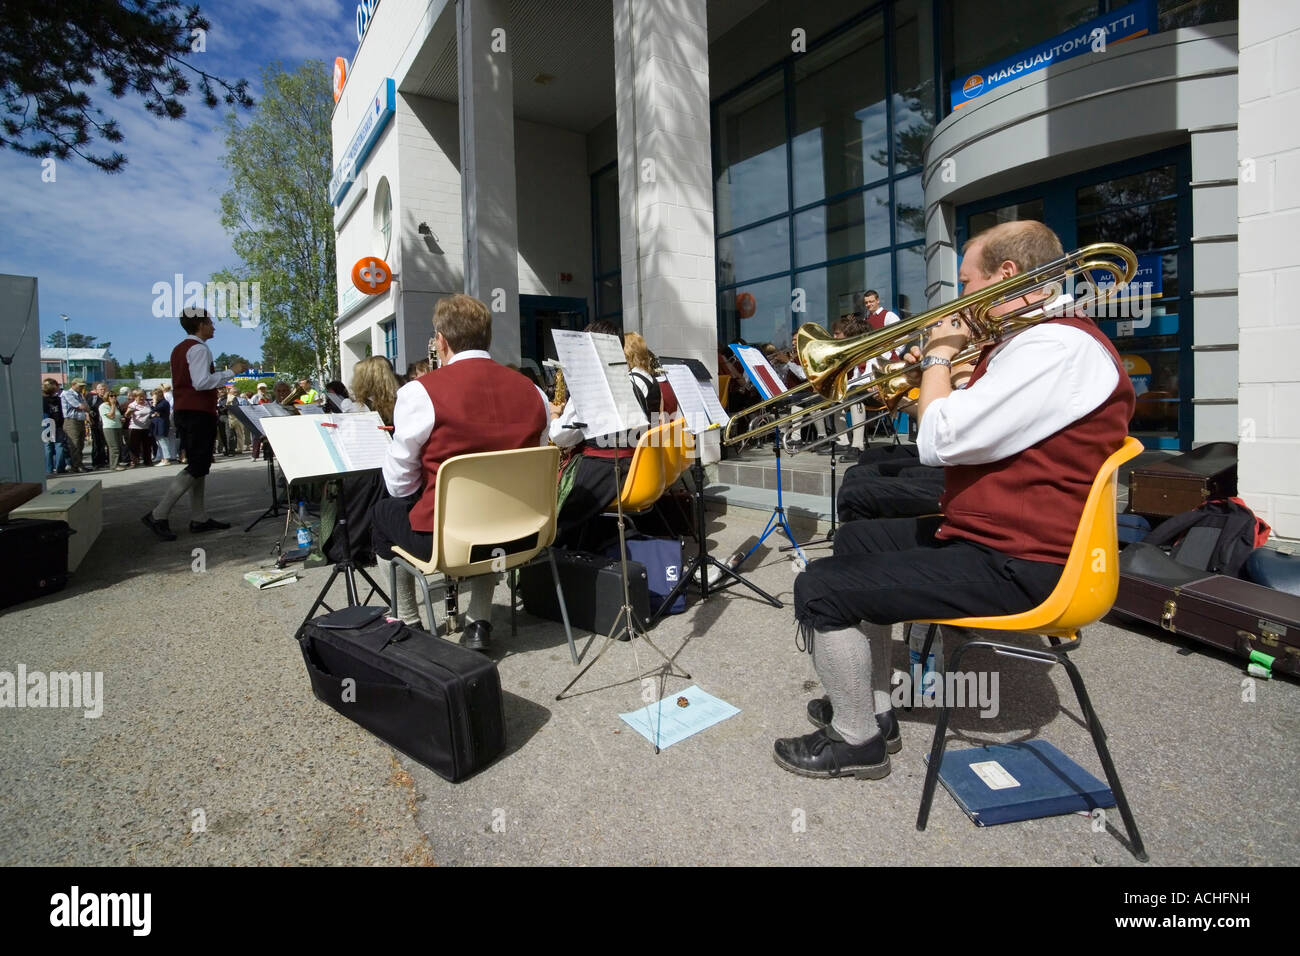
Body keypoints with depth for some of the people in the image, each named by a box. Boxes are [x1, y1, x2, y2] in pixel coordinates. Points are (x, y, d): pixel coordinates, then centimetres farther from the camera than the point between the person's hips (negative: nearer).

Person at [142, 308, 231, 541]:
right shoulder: (198, 349, -12)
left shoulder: (179, 348, 19)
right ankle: (158, 515, -7)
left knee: (198, 466, 11)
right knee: (196, 467, -8)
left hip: (184, 412, 10)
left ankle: (199, 518, 13)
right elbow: (201, 382, -24)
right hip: (198, 414, -10)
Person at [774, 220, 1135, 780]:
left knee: (820, 590, -16)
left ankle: (857, 741, 7)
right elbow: (969, 427, 21)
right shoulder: (1037, 340, 16)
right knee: (855, 542, 22)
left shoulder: (1058, 347, -21)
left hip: (1013, 565, -12)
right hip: (985, 533, 12)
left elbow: (939, 442, -25)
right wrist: (934, 377, 7)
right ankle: (871, 708, 28)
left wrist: (938, 355, -9)